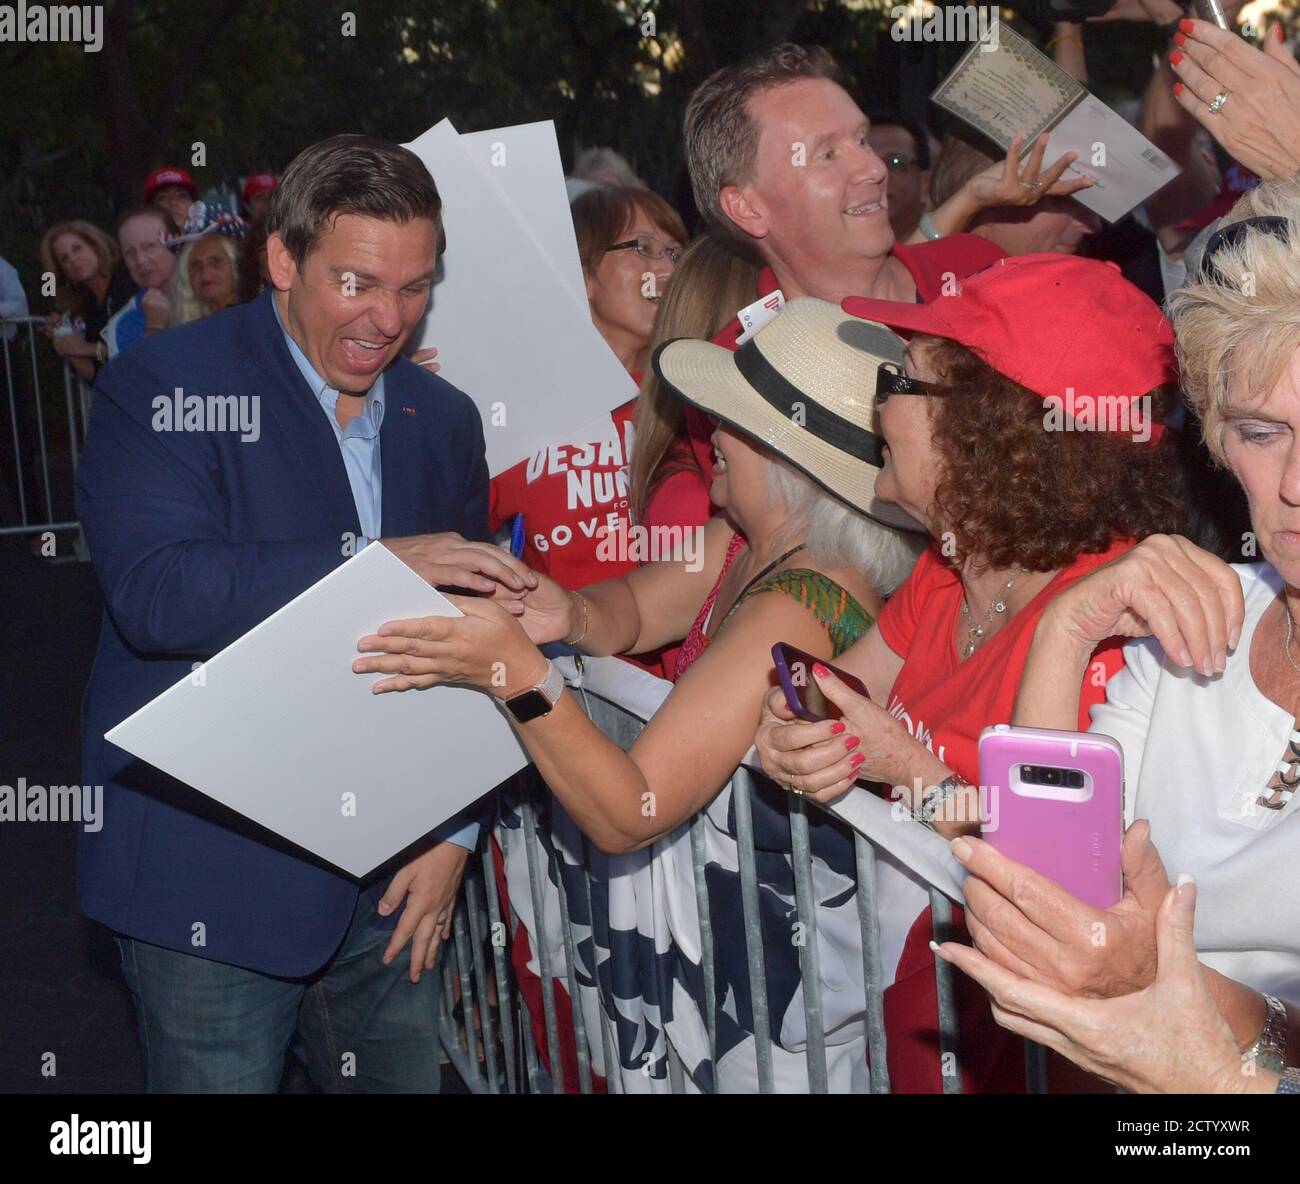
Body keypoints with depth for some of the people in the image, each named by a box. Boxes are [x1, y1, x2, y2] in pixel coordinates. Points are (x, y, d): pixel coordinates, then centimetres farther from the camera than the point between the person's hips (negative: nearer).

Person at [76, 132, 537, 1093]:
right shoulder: (163, 385, -7)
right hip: (210, 878, -5)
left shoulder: (443, 420, 9)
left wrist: (454, 833, 6)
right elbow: (154, 594, -22)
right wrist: (371, 564, -29)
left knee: (403, 1077, 15)